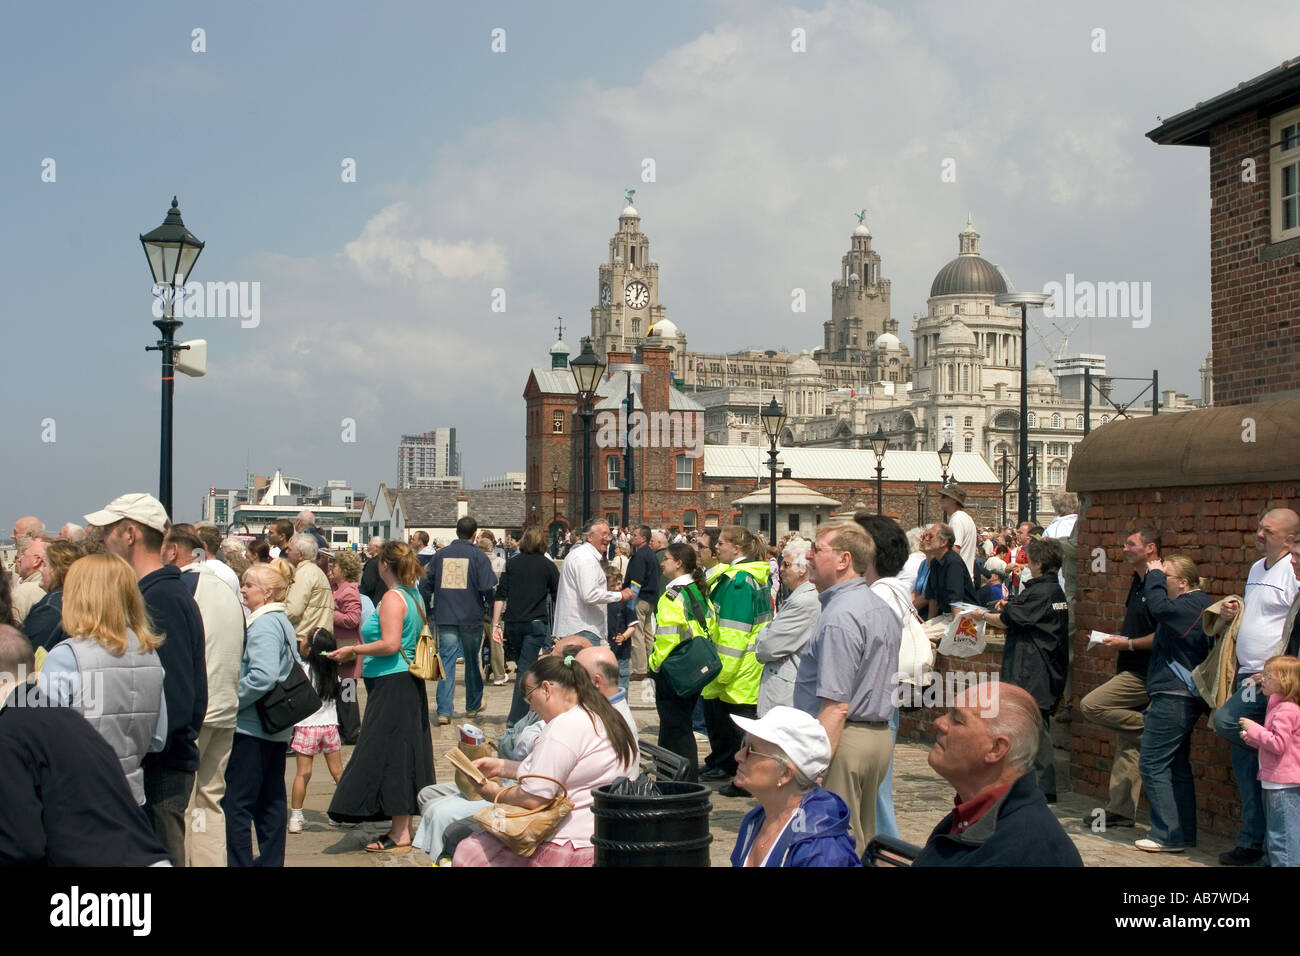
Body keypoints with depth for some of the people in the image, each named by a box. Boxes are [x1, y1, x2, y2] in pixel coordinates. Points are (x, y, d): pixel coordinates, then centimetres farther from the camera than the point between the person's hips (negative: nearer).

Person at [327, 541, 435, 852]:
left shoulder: (393, 597, -15)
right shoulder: (414, 596, 13)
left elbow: (391, 644, -23)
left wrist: (353, 650, -13)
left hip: (392, 684, -10)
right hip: (409, 683, 10)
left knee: (388, 755, -5)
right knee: (403, 755, 13)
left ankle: (399, 836, -1)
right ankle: (403, 828, 20)